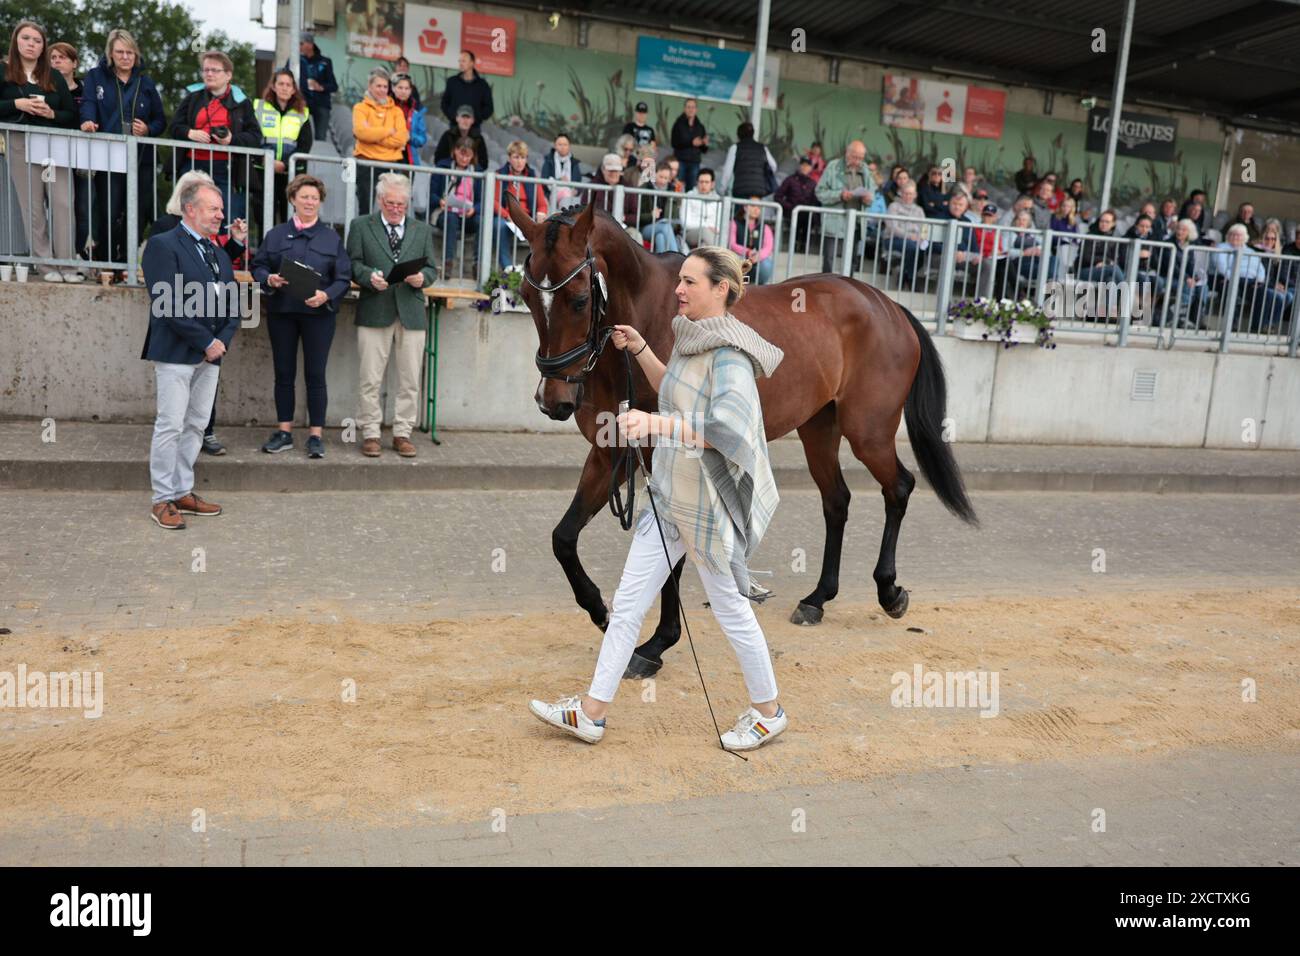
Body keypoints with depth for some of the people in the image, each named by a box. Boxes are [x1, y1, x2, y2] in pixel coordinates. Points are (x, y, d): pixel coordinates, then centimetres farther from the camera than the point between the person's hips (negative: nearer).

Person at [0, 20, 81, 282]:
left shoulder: (55, 76, 15)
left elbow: (72, 114, 12)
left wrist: (52, 113, -7)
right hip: (21, 146, -2)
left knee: (63, 204, -8)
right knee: (33, 208, -2)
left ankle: (67, 264, -5)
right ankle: (45, 265, 1)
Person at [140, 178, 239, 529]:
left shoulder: (218, 254, 17)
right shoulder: (163, 245, -6)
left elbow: (232, 305, 15)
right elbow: (168, 304, -16)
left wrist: (222, 341, -2)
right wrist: (205, 342, -15)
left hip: (210, 354, 7)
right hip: (176, 353, -7)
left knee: (196, 425, 10)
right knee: (170, 426, -3)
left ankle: (183, 492, 19)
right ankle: (162, 500, 4)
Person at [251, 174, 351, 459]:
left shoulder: (331, 238, 5)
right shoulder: (275, 235, 9)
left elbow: (343, 278, 0)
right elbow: (257, 267, 10)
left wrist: (326, 295, -17)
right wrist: (269, 279, -12)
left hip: (318, 313, -2)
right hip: (281, 312, 2)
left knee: (315, 375, -1)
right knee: (284, 373, 6)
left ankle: (316, 436, 6)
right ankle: (284, 432, 16)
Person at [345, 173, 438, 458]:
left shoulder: (423, 230, 15)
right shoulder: (361, 226, 9)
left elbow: (431, 268, 12)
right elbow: (353, 264, 3)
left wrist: (421, 278, -9)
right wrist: (370, 276, -16)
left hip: (411, 314, 2)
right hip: (374, 313, -2)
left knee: (410, 380, 3)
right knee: (371, 379, 0)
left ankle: (402, 434, 12)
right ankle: (370, 433, 9)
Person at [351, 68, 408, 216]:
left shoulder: (396, 110, 12)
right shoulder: (361, 107, 6)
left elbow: (401, 138, -4)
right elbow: (361, 131, -13)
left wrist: (373, 135, -8)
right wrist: (389, 131, -7)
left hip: (390, 165, 2)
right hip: (366, 164, -1)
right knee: (365, 207, 1)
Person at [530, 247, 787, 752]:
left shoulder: (729, 355, -20)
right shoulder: (691, 338, 6)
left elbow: (727, 430, -34)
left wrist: (657, 423, -44)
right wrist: (639, 349, 13)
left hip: (709, 503, -8)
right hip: (669, 496, 8)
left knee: (732, 611, 9)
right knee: (627, 604, 9)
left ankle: (768, 712, 31)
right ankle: (591, 713, 20)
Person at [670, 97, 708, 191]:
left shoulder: (700, 127, 10)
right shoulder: (679, 124, 1)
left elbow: (704, 150, 13)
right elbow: (674, 143, -7)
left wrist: (705, 144, -10)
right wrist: (691, 143, -15)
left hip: (695, 163, 3)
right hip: (680, 161, -3)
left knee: (691, 190, -3)